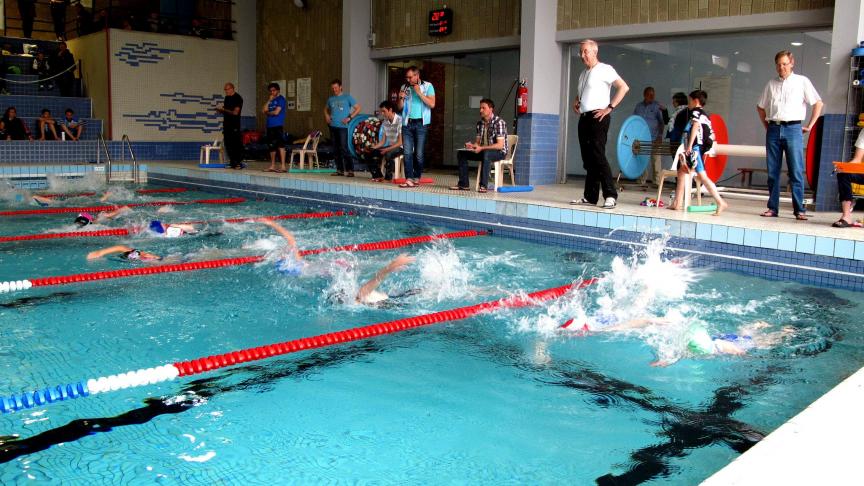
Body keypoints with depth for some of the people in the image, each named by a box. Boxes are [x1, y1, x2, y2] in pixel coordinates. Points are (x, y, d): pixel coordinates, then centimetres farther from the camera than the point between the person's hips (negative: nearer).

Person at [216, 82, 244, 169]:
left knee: (236, 144, -8)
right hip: (226, 123, 8)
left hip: (235, 125, -8)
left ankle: (239, 163, -6)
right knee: (228, 145, 6)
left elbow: (235, 112, -15)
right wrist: (220, 109, 1)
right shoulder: (227, 98, 16)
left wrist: (223, 109, -15)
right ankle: (232, 163, 10)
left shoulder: (238, 98, -8)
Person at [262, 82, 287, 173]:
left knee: (280, 145, -11)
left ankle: (283, 167, -13)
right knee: (272, 146, 11)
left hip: (278, 125, -8)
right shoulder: (270, 100, 19)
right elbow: (264, 110, 8)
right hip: (270, 125, 8)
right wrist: (269, 100, 0)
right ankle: (272, 166, 18)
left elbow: (276, 112, -12)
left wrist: (268, 112, 5)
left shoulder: (281, 99, -3)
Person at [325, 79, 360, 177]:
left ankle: (350, 170, -12)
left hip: (343, 126, -6)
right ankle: (340, 170, 14)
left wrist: (349, 118, -9)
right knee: (336, 149, 7)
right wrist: (326, 116, 11)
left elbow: (358, 108, -1)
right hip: (333, 126, 6)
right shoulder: (330, 99, 15)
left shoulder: (347, 97, 1)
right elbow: (326, 109, 32)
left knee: (344, 149, -13)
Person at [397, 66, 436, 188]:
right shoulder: (404, 87, 12)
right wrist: (401, 98, -5)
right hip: (407, 123, 3)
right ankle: (409, 179, -7)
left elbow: (432, 104, -9)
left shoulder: (427, 86, 2)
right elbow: (400, 107, 15)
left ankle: (417, 177, 12)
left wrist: (419, 93, -13)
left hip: (421, 123, -3)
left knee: (419, 154, 1)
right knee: (407, 152, -5)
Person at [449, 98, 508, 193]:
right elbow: (477, 141, 12)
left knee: (486, 154, -41)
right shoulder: (480, 123, 8)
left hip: (499, 152, -8)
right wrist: (471, 145, -13)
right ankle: (463, 184, -5)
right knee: (461, 153, -4)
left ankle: (483, 185, -38)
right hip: (483, 151, 8)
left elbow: (500, 145, -23)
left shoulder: (499, 123, -16)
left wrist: (481, 148, -31)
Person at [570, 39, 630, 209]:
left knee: (598, 156, -15)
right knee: (587, 159, 8)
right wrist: (576, 102, 17)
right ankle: (590, 197, 13)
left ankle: (610, 196, -14)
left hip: (598, 117, -8)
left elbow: (624, 87, -13)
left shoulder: (604, 69, -5)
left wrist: (609, 108, -16)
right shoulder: (583, 74, 20)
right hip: (584, 118, 8)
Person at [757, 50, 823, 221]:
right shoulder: (771, 84, 14)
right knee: (772, 172, 4)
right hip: (773, 130, 3)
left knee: (796, 172, -6)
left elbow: (818, 103, 4)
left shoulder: (802, 81, 5)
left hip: (792, 129, -3)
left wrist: (809, 126, 1)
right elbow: (760, 107, 23)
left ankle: (799, 210, -4)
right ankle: (772, 208, 10)